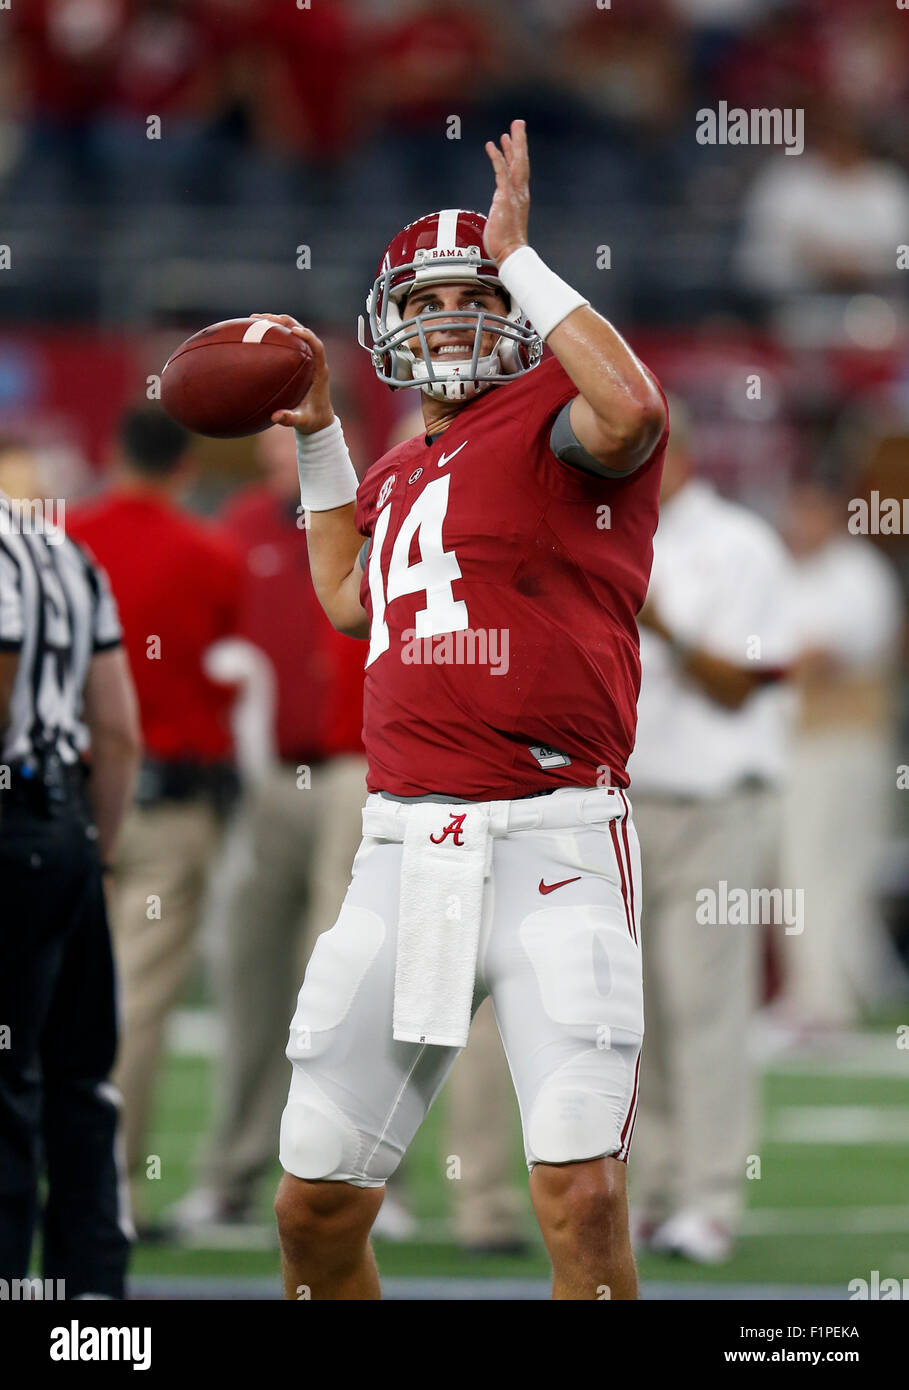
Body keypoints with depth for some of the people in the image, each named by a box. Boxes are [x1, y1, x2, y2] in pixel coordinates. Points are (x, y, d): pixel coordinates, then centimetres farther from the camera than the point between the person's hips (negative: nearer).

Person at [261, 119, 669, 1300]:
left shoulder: (555, 416, -2)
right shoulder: (401, 475, 20)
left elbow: (631, 411, -27)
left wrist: (520, 256, -16)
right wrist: (318, 439, 33)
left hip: (552, 851, -7)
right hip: (404, 849, 7)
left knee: (582, 1199, -17)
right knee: (315, 1206, 8)